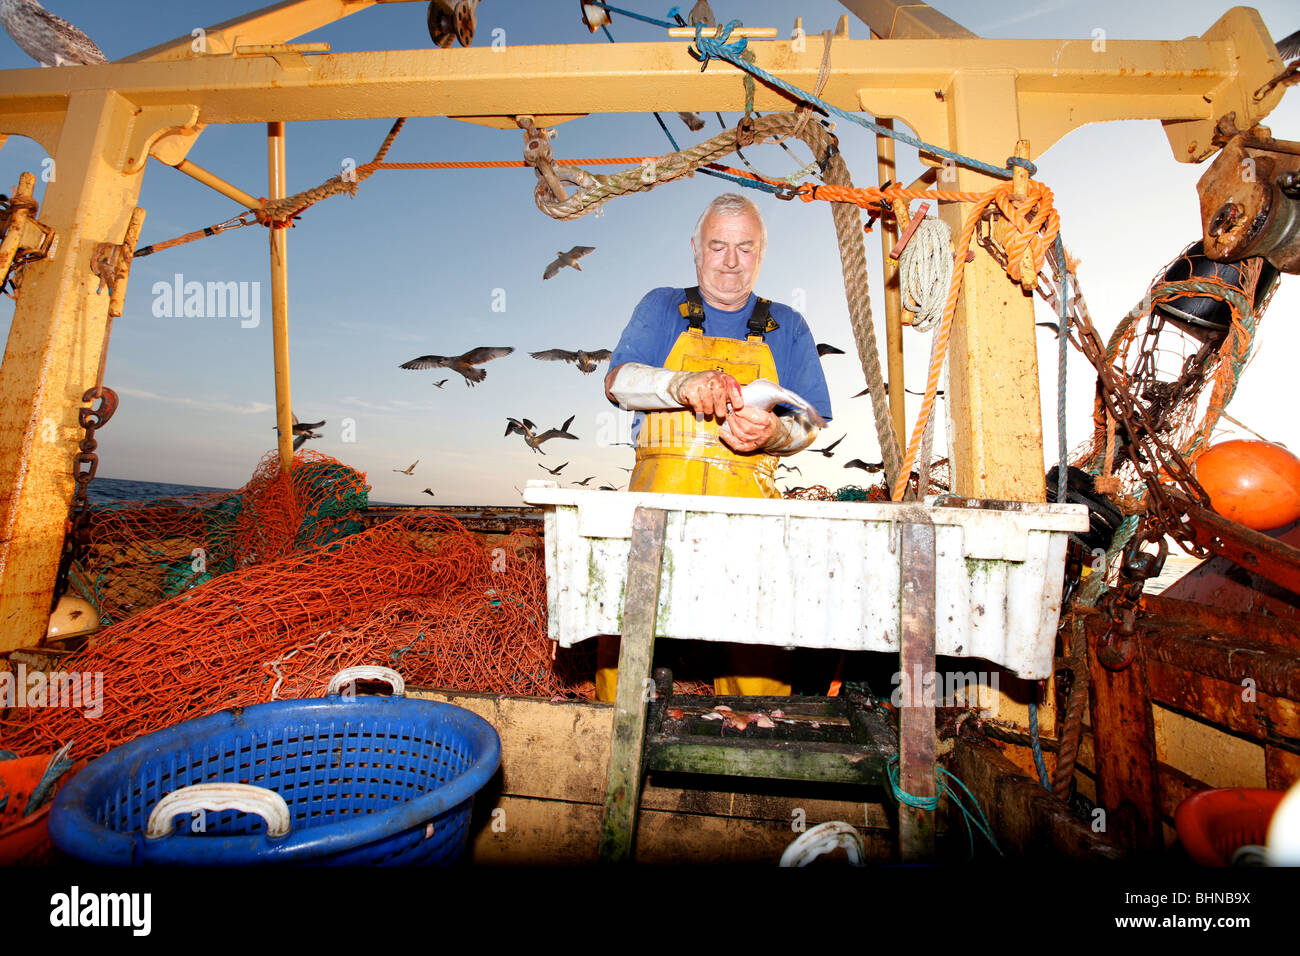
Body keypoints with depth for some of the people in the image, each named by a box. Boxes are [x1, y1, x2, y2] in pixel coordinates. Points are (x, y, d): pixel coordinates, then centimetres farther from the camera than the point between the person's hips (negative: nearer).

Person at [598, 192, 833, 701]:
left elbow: (810, 422, 12)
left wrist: (774, 433, -11)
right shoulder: (661, 308, 18)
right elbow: (618, 381, 2)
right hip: (660, 490, 0)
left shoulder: (787, 327, 20)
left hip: (749, 504, 1)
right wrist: (684, 386, -17)